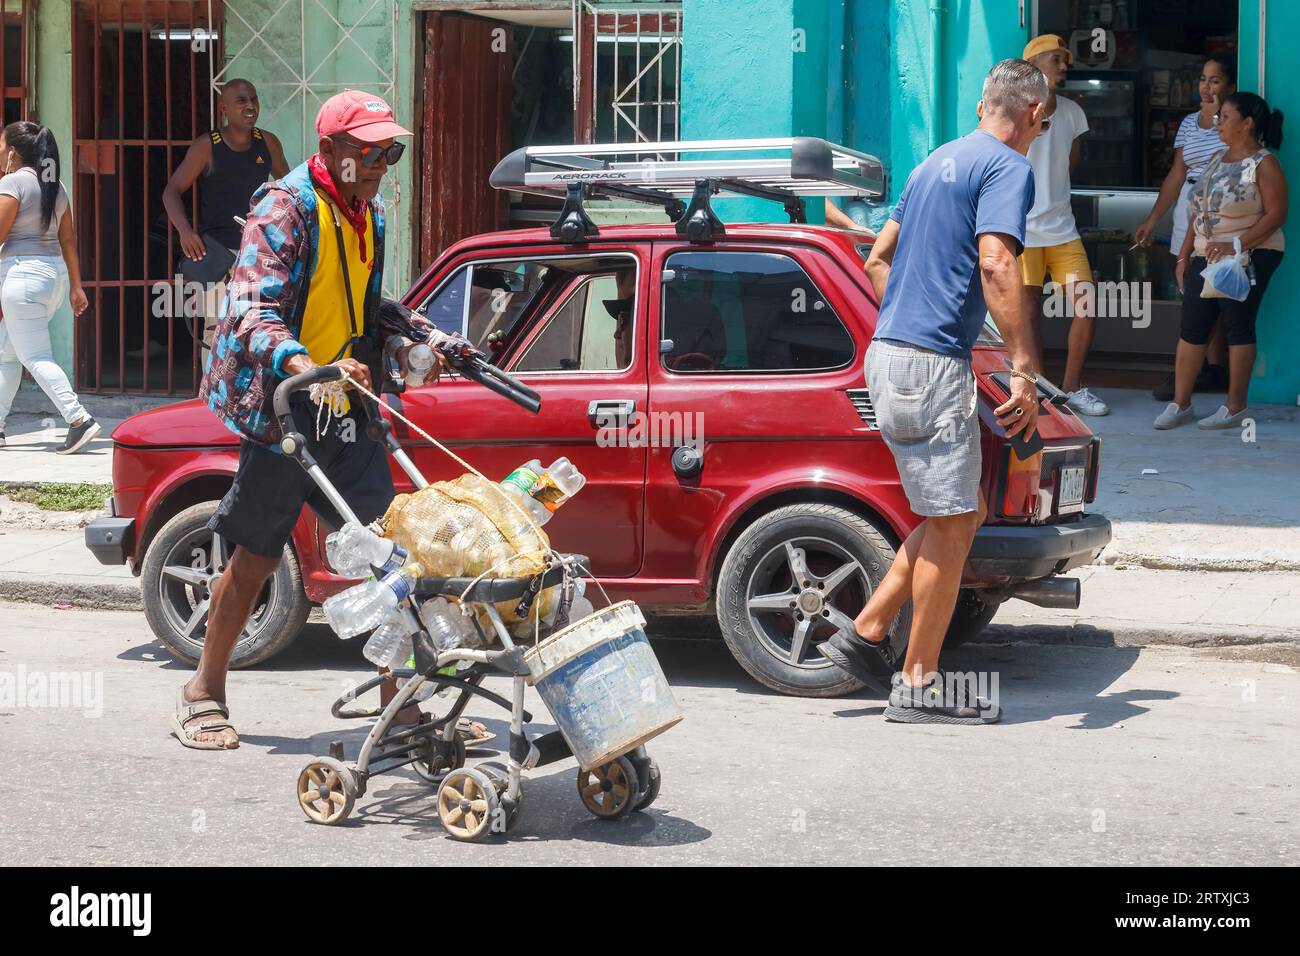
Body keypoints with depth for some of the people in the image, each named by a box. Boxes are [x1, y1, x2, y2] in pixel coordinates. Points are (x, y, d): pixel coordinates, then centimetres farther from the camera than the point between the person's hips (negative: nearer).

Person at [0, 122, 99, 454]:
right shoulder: (56, 187, 13)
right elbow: (68, 240, 13)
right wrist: (76, 287, 15)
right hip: (56, 272, 9)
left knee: (35, 357, -8)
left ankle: (79, 419, -18)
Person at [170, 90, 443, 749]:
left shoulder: (367, 214, 13)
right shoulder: (286, 208, -13)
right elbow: (251, 313, -25)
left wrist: (418, 335, 12)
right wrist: (305, 366, -41)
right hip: (281, 407, -7)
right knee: (258, 554, 2)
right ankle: (203, 694, 17)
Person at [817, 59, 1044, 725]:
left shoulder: (936, 163, 20)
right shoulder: (1009, 166, -8)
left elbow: (879, 259, 26)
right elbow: (995, 265, -23)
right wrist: (1025, 370, -24)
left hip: (891, 353, 9)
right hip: (932, 367, -9)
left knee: (959, 513, 16)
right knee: (952, 521, -2)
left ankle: (866, 636, 16)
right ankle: (918, 686, 3)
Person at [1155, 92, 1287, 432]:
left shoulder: (1264, 164, -9)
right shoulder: (1218, 160, 14)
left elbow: (1276, 214, -16)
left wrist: (1235, 246, -23)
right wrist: (1184, 254, 12)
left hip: (1248, 258, -7)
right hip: (1207, 257, 7)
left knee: (1238, 328, -3)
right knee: (1191, 328, 4)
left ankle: (1235, 407, 5)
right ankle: (1180, 403, 9)